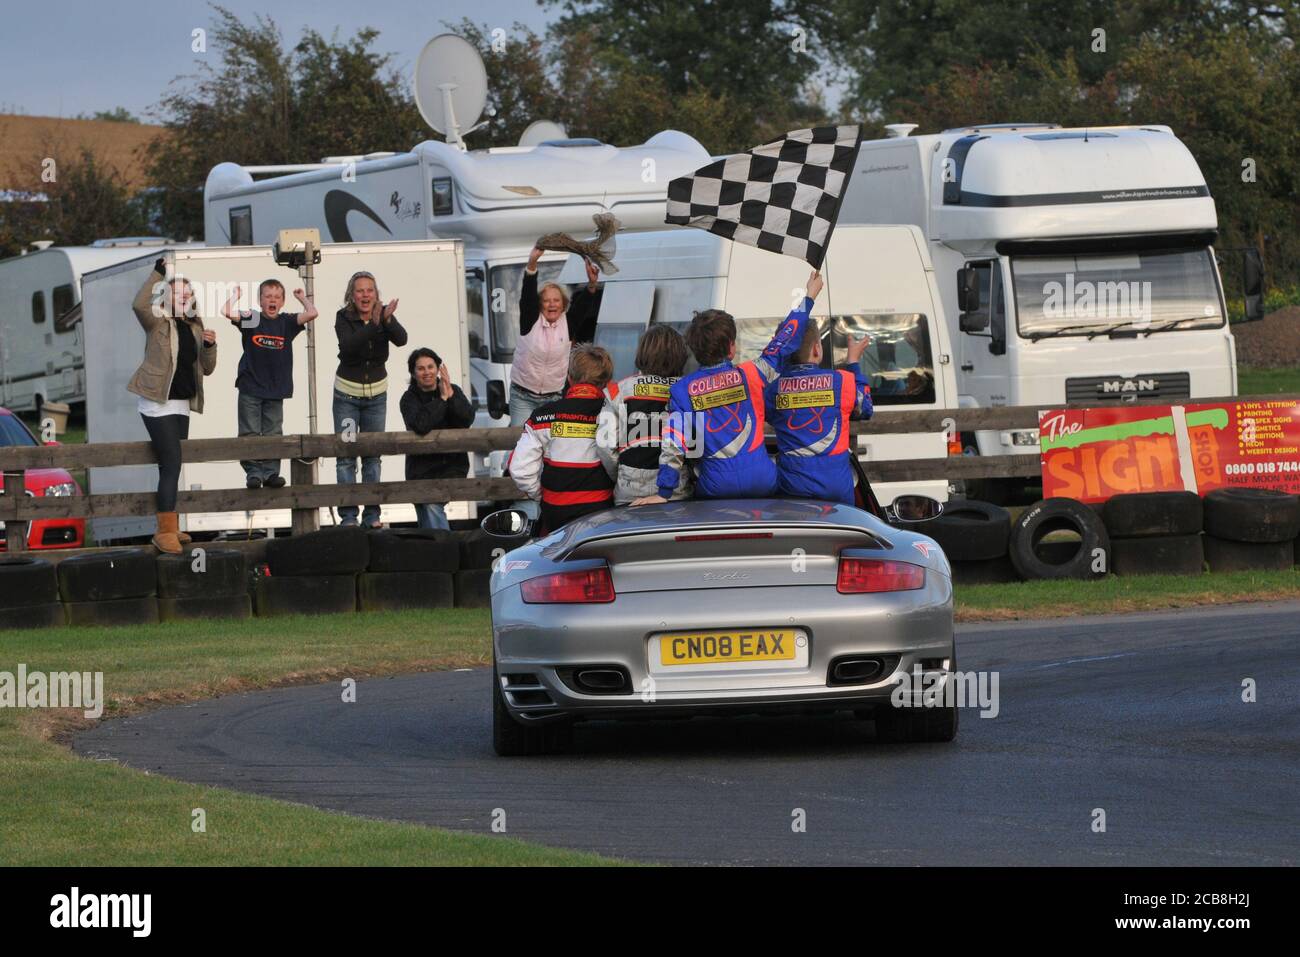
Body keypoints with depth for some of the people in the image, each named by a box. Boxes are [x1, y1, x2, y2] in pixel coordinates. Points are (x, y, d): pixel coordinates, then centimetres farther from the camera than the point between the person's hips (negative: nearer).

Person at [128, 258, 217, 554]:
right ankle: (165, 532, -16)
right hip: (158, 404, -7)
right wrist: (158, 273, -26)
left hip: (181, 405, 7)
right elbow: (139, 305, -28)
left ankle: (170, 529, 19)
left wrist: (209, 345, -6)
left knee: (171, 467, 12)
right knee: (171, 465, -14)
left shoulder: (194, 328, 12)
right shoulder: (158, 323, -7)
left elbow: (206, 369, 13)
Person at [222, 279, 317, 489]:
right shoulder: (251, 320, -1)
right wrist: (237, 294, -1)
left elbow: (312, 314, -7)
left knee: (273, 435, 5)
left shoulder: (286, 322, 4)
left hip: (276, 390, 2)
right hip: (250, 389, -2)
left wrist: (302, 298, 8)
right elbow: (227, 312, -14)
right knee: (250, 434, -1)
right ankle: (253, 473, 3)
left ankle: (270, 473, 10)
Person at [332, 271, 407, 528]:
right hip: (347, 395, -2)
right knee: (346, 455, -6)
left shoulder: (385, 315, -5)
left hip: (376, 394, 2)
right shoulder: (344, 318, -12)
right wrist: (374, 325, -41)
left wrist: (388, 320, -40)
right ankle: (348, 514, -4)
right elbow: (348, 345, -30)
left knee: (373, 455, 5)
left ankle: (372, 514, 9)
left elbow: (401, 339, -22)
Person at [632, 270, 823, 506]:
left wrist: (664, 493, -7)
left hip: (714, 488, 0)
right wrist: (809, 298, 25)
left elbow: (674, 445, -9)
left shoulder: (682, 390, -3)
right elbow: (784, 345, 12)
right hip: (761, 483, 0)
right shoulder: (751, 375, -1)